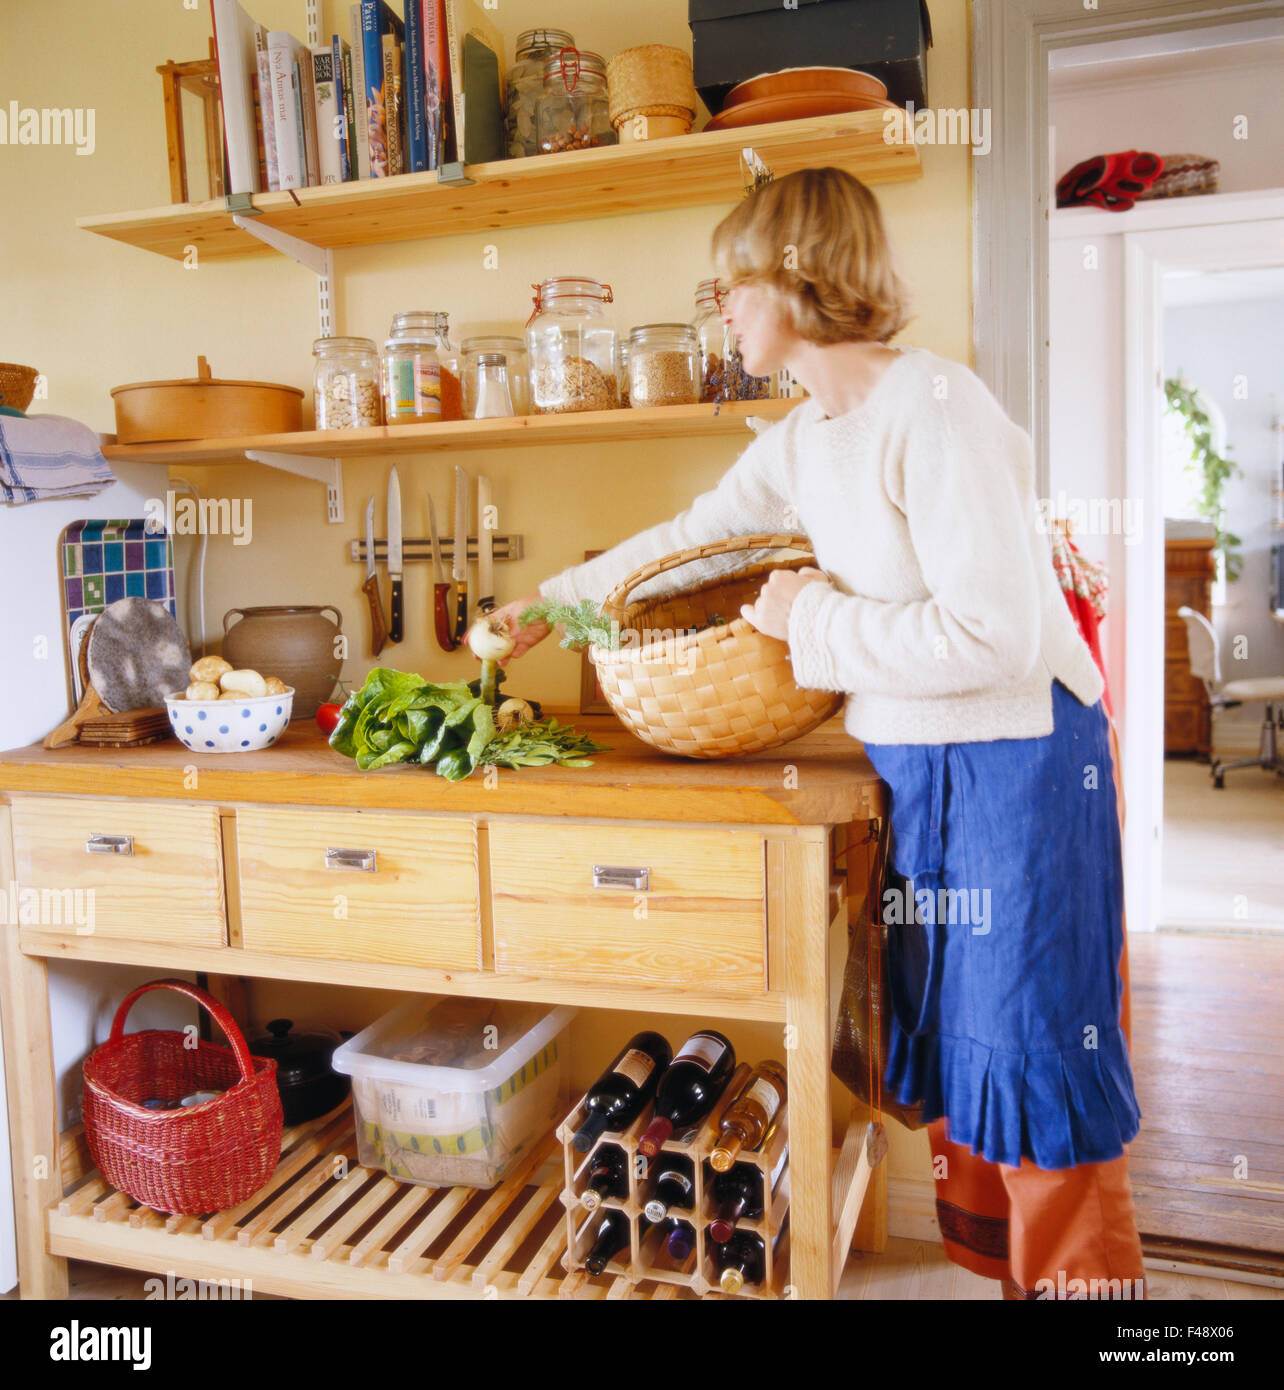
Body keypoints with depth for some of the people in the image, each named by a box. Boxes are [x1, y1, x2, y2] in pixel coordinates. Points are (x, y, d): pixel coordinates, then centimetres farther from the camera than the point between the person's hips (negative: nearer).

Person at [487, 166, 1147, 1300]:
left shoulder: (934, 409, -19)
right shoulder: (803, 438, 8)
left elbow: (995, 634, -25)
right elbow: (689, 538, 20)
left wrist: (817, 621, -14)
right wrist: (554, 601, 26)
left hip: (1016, 764, -8)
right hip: (916, 767, 8)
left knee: (1032, 1054, 2)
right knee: (949, 1044, 17)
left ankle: (1081, 1273, 23)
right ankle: (993, 1266, 36)